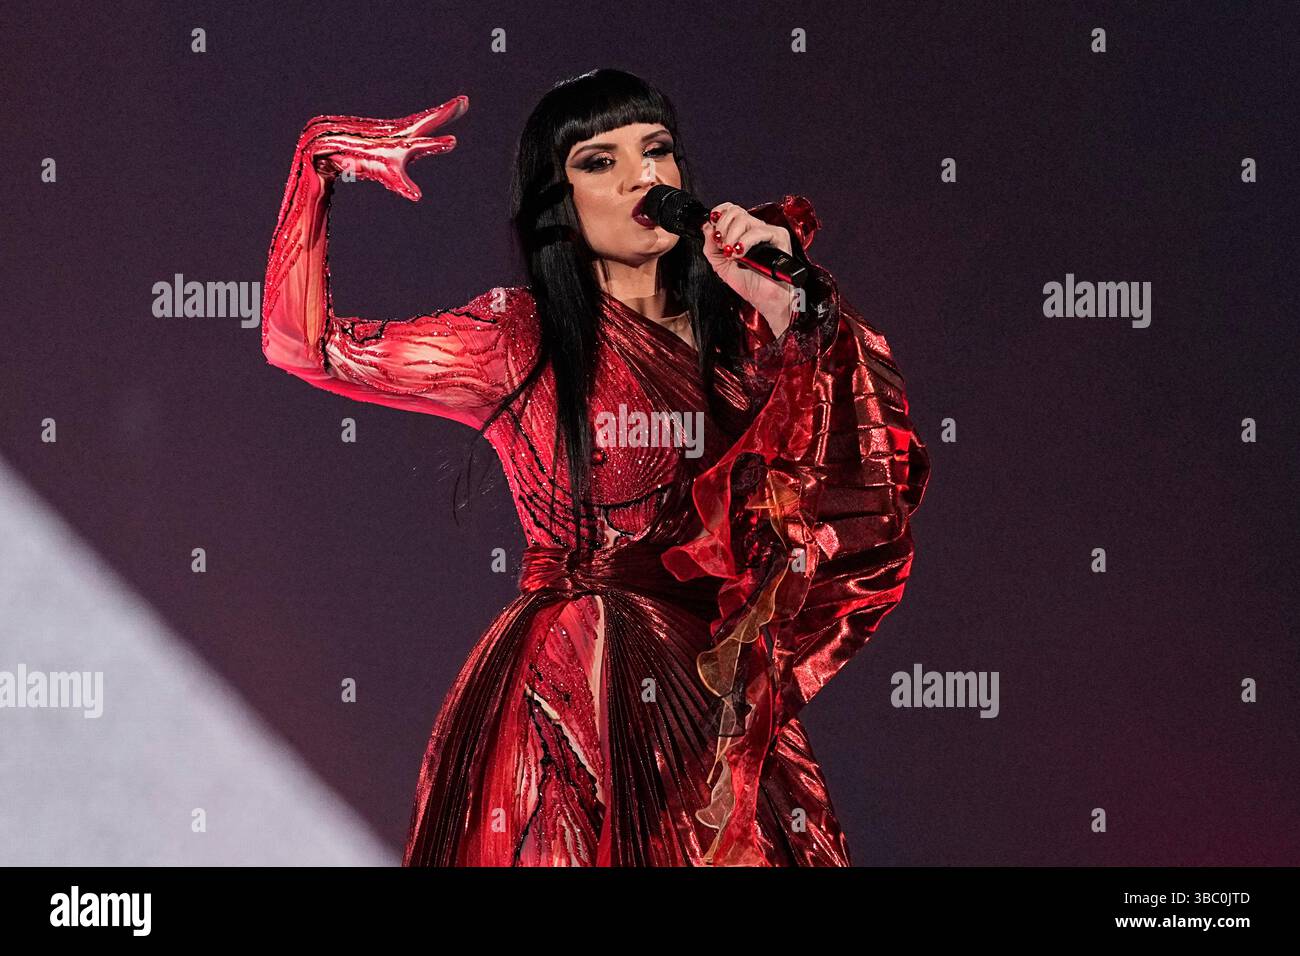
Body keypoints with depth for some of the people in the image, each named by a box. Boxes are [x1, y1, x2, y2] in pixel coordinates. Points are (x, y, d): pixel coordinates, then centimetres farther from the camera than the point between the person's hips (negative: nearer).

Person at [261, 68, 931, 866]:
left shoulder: (735, 327, 7)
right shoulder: (525, 337, -1)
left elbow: (875, 482, -4)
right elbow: (308, 343, -5)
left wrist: (787, 312, -12)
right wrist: (326, 156, -5)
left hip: (720, 706, 3)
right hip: (571, 705, -3)